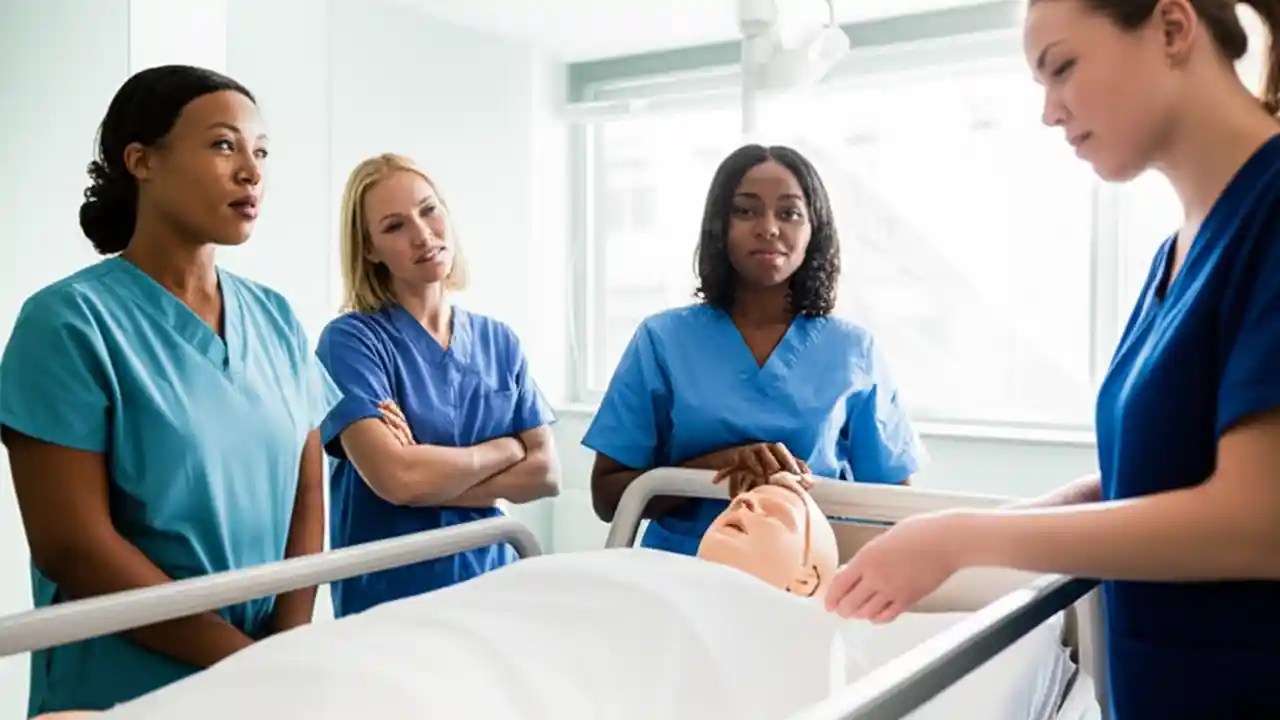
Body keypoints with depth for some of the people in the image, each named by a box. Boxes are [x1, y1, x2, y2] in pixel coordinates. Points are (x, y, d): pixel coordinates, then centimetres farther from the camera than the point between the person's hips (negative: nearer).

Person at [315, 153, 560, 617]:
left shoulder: (499, 341, 3)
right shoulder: (351, 339, -12)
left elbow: (545, 473, -4)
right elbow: (397, 479, -23)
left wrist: (432, 478, -16)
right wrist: (506, 448, -9)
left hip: (492, 583, 4)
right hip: (389, 598, -4)